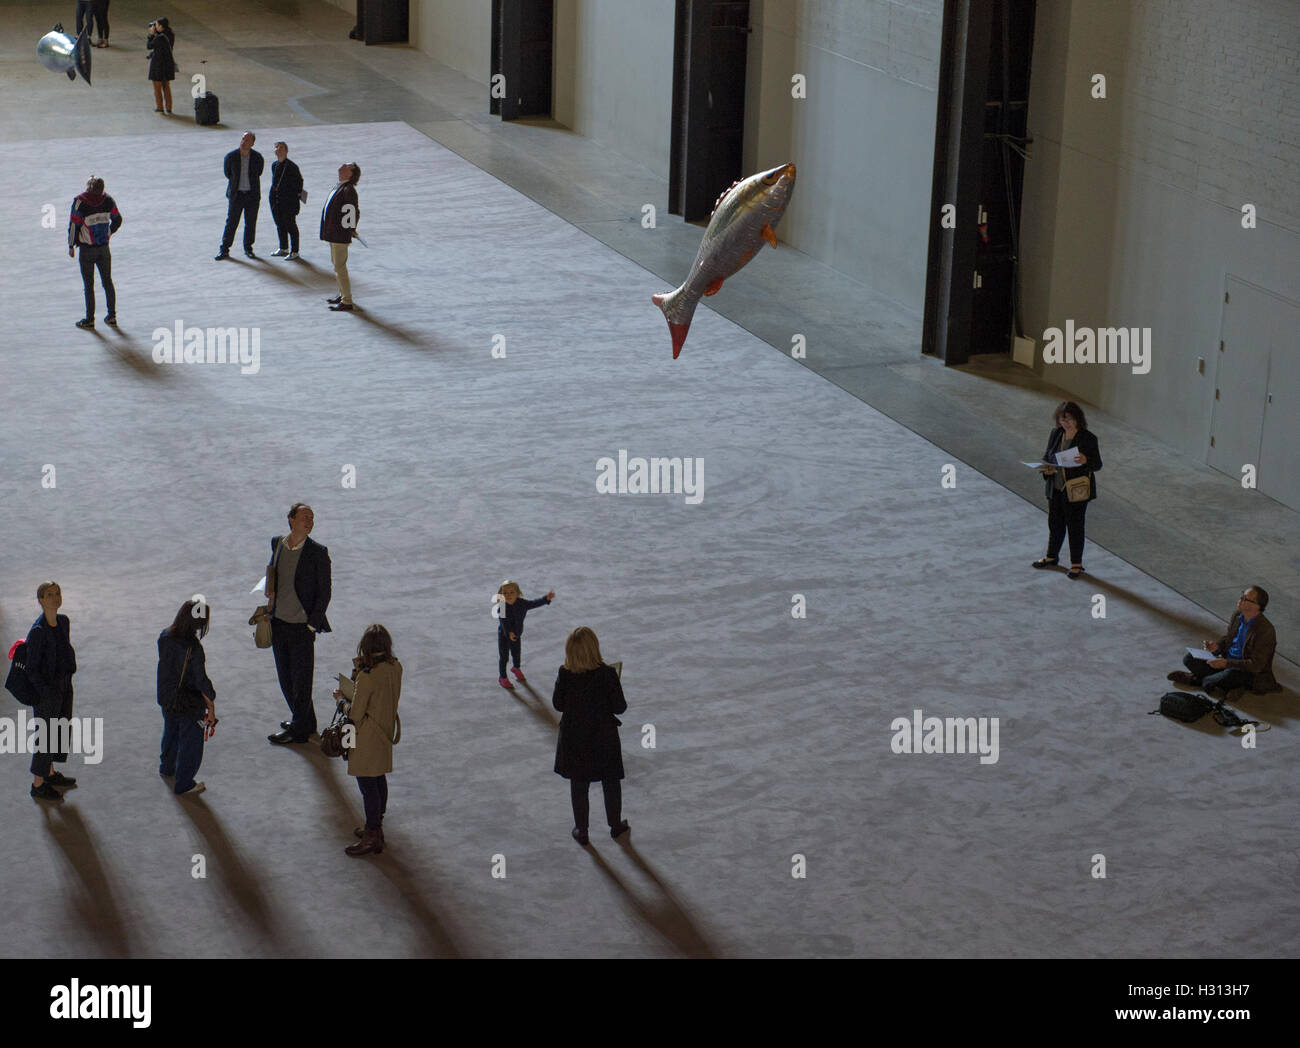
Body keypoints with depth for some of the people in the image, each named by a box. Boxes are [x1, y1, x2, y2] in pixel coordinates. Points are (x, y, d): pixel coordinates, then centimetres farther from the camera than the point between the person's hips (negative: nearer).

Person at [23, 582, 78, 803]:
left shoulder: (64, 622, 0)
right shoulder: (38, 631, -23)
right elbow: (31, 669, -19)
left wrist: (67, 682, 14)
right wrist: (47, 694, -19)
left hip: (64, 684, 8)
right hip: (46, 687, -8)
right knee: (46, 736, 4)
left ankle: (50, 773, 40)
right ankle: (37, 785, 19)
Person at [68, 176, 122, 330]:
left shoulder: (80, 202, -19)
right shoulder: (108, 200, -5)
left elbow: (74, 225, -14)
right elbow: (117, 220, 6)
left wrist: (71, 246, -2)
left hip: (87, 249, -4)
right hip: (104, 247, 4)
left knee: (88, 285, 4)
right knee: (107, 281, 15)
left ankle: (89, 319, 9)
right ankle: (112, 316, 20)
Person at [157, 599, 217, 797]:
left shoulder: (164, 637, -10)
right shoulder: (193, 648, -29)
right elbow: (200, 680, -23)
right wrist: (211, 700, -9)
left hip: (166, 698, 7)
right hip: (190, 703, -7)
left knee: (171, 733, 30)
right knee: (190, 742, 12)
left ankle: (167, 767, 53)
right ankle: (183, 785, 23)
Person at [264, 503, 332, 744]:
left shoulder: (317, 553, -12)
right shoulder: (277, 543, 3)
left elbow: (324, 593, -8)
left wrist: (312, 624, -10)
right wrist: (271, 600, 8)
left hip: (302, 626, -6)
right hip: (278, 622, 6)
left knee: (301, 679, 4)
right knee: (285, 677, 15)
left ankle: (299, 729, 16)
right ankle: (305, 721, 32)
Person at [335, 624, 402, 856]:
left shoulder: (367, 676, -27)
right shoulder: (395, 668, -5)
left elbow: (355, 713, -21)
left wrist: (342, 699, -2)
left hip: (367, 739, -8)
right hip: (386, 732, 8)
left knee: (367, 785, 2)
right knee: (379, 779, 21)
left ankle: (372, 837, 10)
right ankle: (376, 826, 36)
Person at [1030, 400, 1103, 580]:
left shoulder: (1088, 438, -12)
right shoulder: (1056, 434, 4)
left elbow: (1098, 464, -10)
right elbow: (1046, 457, 11)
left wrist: (1086, 461, -32)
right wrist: (1047, 469, -11)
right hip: (1055, 489, 5)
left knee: (1075, 526, 4)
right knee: (1055, 523, 18)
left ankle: (1076, 563, 16)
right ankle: (1052, 557, 36)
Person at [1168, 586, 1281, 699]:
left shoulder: (1266, 630, -24)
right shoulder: (1237, 615, -2)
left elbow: (1256, 665, -25)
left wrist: (1226, 663, -32)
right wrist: (1217, 645, -8)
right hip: (1227, 661, 7)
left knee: (1231, 674, -41)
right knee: (1189, 658, -5)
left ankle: (1196, 680, -14)